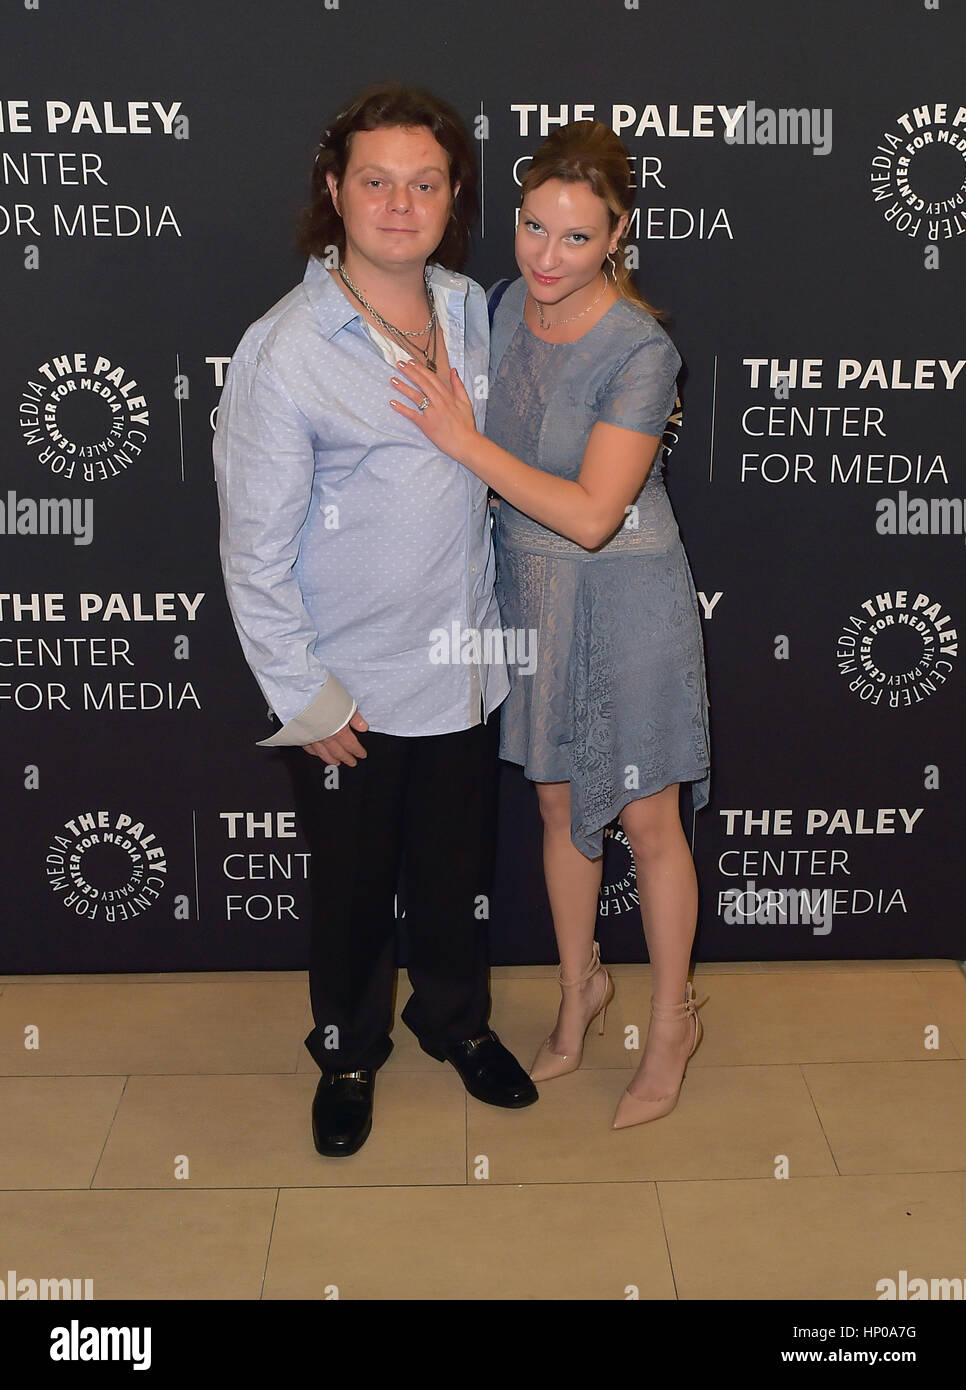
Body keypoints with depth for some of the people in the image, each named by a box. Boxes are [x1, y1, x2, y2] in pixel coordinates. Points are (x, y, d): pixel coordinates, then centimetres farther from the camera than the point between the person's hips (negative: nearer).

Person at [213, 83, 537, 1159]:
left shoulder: (472, 310, 0)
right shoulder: (286, 350, -18)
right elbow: (254, 551, -15)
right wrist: (306, 699, -13)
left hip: (463, 667, 5)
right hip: (350, 688, -4)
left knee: (458, 870, 21)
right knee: (354, 888, 15)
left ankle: (456, 1020, 46)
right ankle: (348, 1051, 40)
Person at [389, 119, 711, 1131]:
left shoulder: (641, 350, -22)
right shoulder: (504, 308, -3)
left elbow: (591, 514, -28)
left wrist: (465, 442, -26)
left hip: (623, 600, -6)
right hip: (529, 591, 6)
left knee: (646, 820, 8)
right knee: (559, 807, 18)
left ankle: (672, 1020, 28)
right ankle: (580, 986, 40)